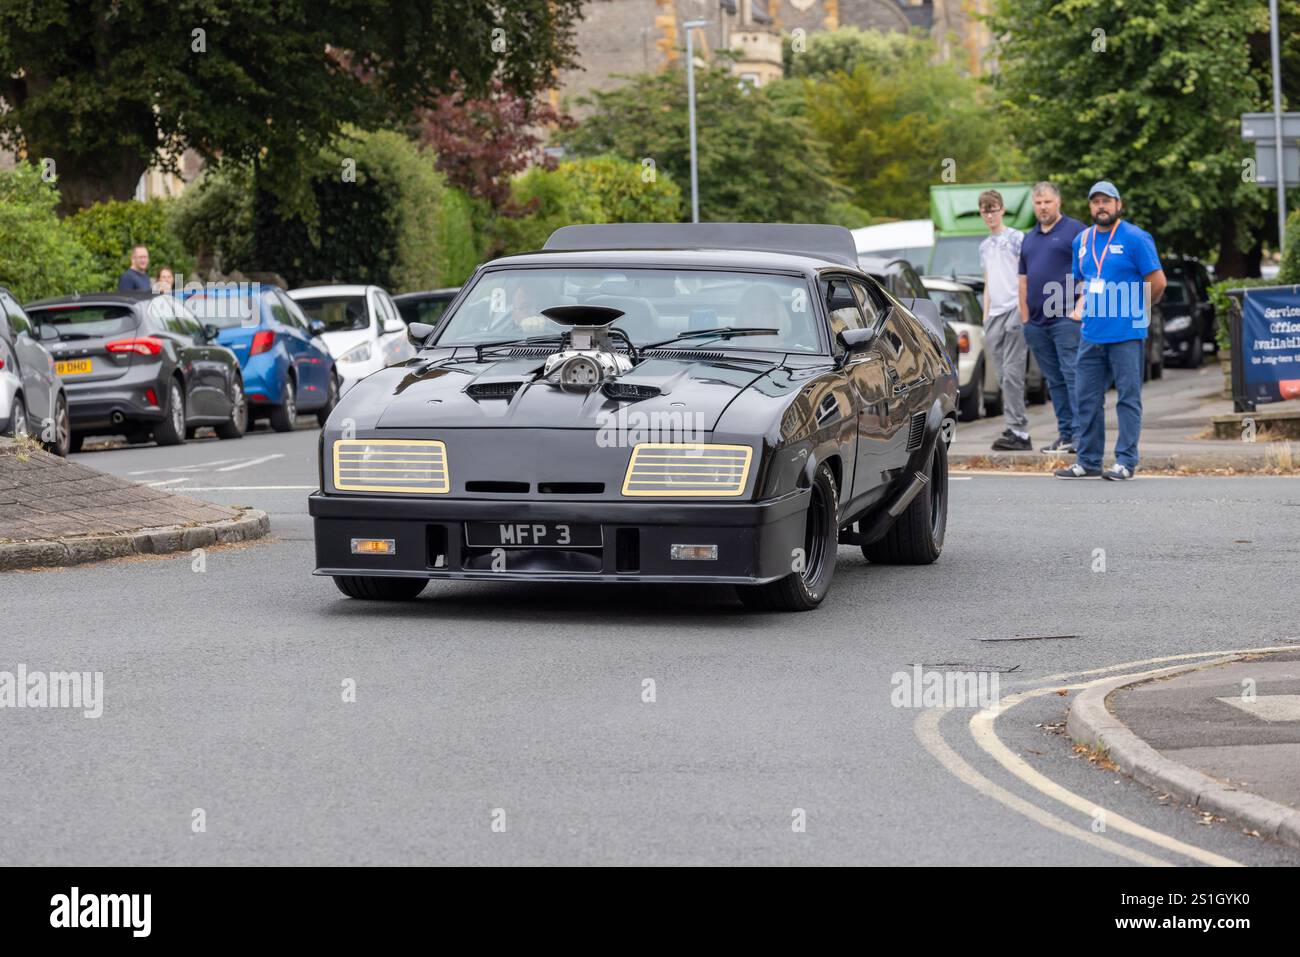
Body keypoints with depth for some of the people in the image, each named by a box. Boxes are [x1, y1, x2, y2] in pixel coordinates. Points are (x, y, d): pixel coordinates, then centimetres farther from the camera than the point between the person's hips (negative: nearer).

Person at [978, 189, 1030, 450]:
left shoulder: (1017, 239, -1)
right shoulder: (984, 246, 20)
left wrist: (1022, 311, -12)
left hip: (1014, 310, -7)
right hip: (994, 314, 7)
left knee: (1012, 372, -14)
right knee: (1004, 376, 5)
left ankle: (1017, 431, -17)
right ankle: (1015, 431, 7)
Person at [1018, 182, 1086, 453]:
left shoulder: (1075, 231, -1)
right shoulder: (1029, 239, 20)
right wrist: (1025, 317, 11)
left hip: (1066, 318, -7)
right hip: (1037, 322, 7)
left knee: (1073, 376, -11)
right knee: (1055, 380, 8)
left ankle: (1080, 433, -12)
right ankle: (1064, 434, 12)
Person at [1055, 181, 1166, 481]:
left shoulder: (1135, 239, -6)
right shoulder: (1082, 241, 13)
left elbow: (1157, 281, -6)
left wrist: (1136, 310, 2)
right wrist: (1081, 305, 7)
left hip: (1126, 334, -6)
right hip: (1091, 333, 6)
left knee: (1128, 398, -1)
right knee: (1087, 399, 8)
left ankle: (1126, 461, 1)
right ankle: (1088, 461, 16)